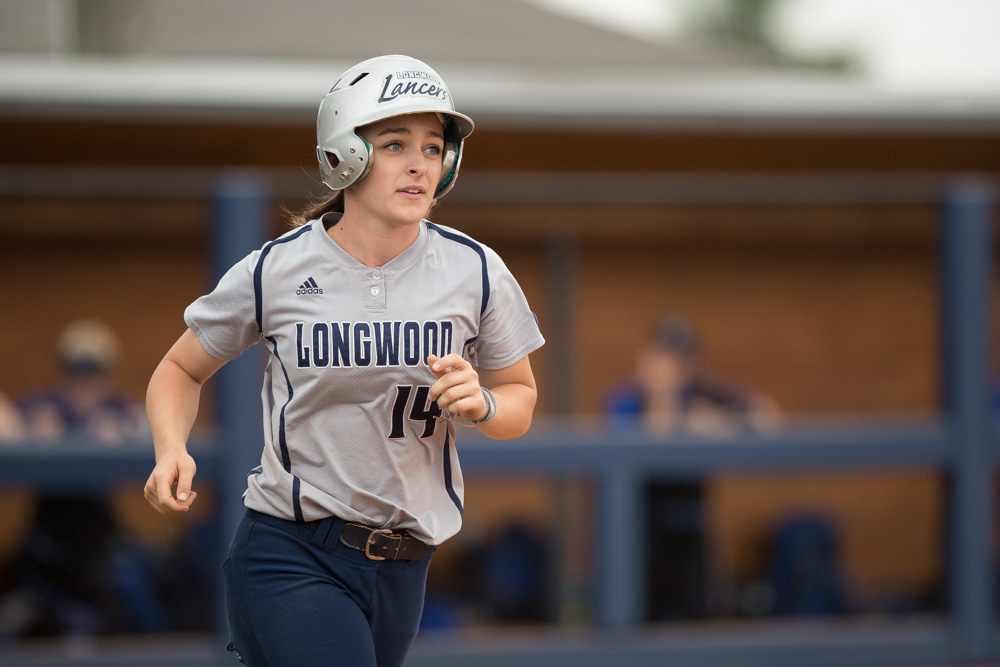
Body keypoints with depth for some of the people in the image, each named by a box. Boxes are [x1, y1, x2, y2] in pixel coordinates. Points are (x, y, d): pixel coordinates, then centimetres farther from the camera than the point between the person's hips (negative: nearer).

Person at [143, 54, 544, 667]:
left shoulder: (474, 271, 0)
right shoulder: (274, 271, -5)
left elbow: (520, 399, 11)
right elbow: (181, 370, 8)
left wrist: (481, 403, -12)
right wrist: (171, 451, -11)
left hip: (402, 570, 4)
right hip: (289, 559, -4)